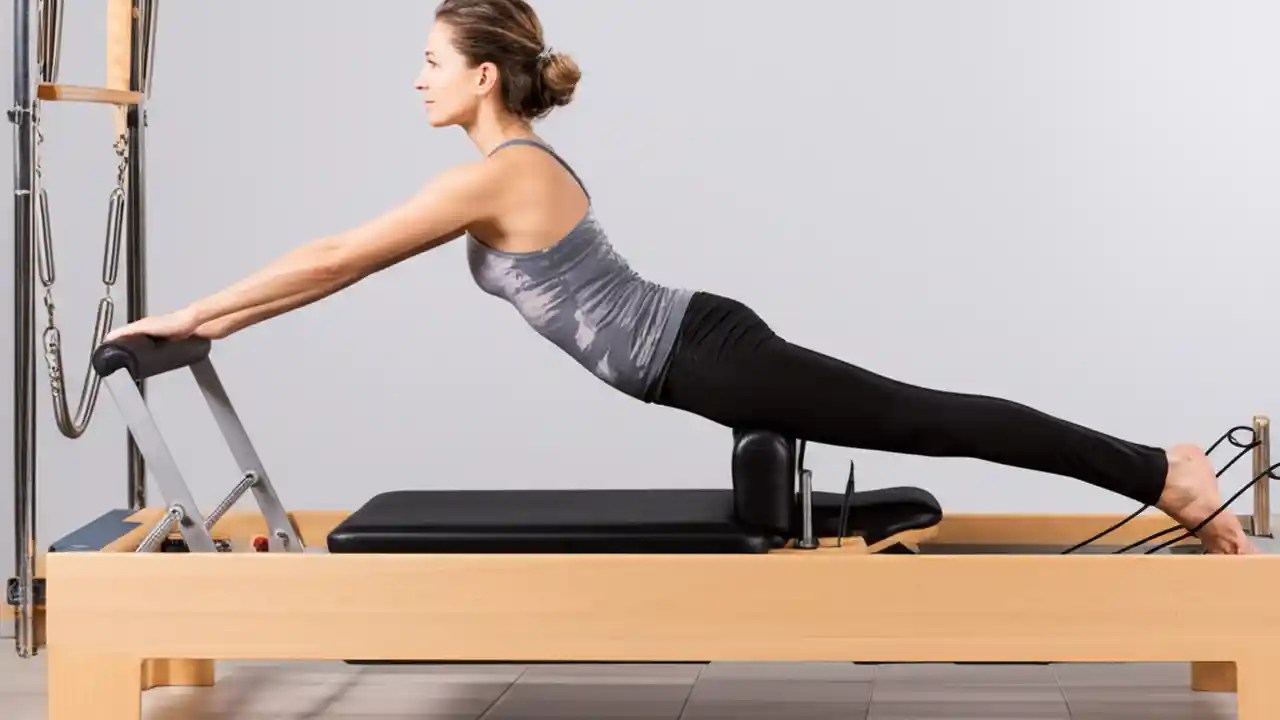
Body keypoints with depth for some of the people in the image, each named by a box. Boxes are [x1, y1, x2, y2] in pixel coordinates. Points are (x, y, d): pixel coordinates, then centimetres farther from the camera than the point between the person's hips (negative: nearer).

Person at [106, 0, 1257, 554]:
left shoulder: (494, 175, -16)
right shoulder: (516, 166, 14)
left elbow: (335, 257, -14)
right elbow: (353, 266, 21)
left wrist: (191, 315, -6)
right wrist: (231, 318, 20)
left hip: (707, 362, -9)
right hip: (706, 349, 9)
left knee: (931, 420, -7)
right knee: (929, 419, 14)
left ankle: (1164, 474, -3)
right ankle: (1163, 471, 19)